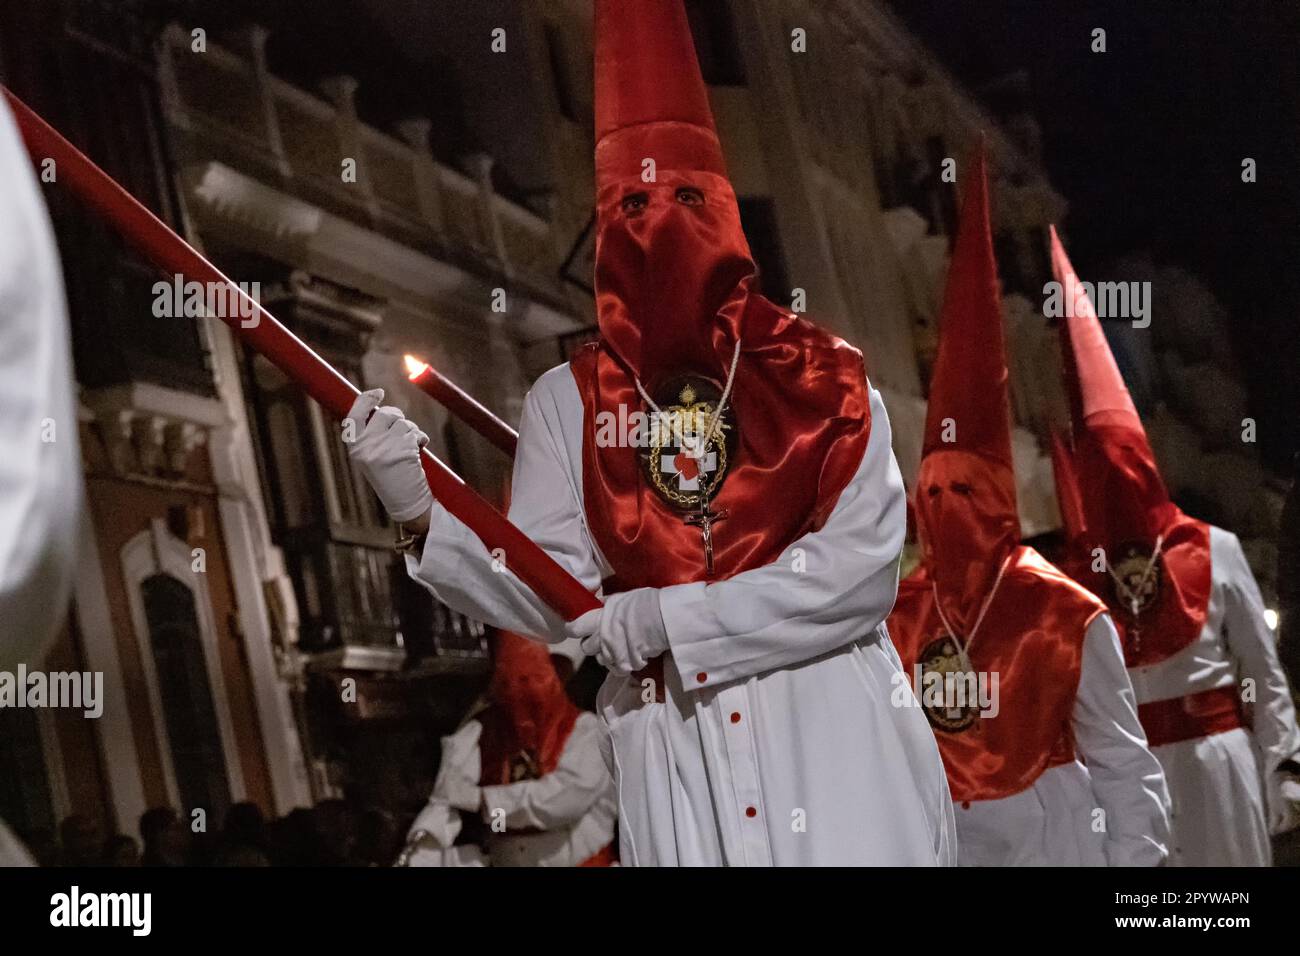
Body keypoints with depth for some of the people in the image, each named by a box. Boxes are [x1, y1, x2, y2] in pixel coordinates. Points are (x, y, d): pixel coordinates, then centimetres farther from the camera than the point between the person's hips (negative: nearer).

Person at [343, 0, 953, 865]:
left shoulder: (823, 376, 2)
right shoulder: (569, 402, 6)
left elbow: (861, 564, -8)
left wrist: (673, 615, -14)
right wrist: (424, 503, -16)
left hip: (831, 732, -1)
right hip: (672, 747, 1)